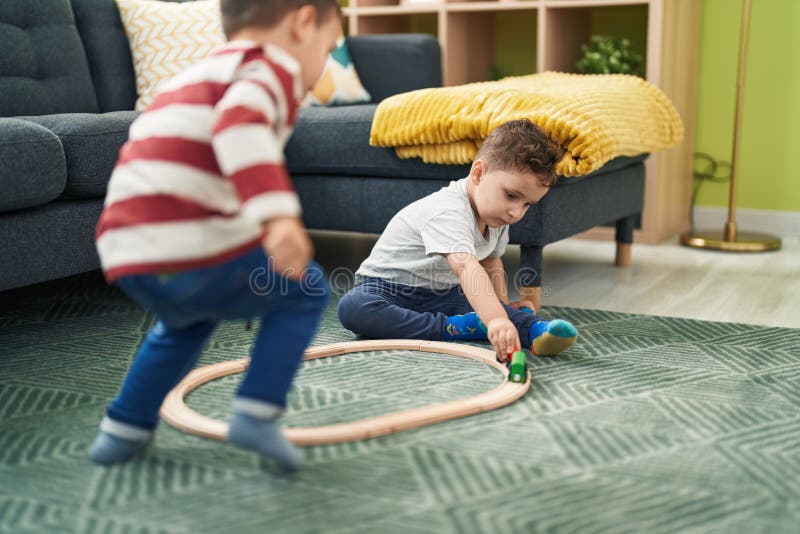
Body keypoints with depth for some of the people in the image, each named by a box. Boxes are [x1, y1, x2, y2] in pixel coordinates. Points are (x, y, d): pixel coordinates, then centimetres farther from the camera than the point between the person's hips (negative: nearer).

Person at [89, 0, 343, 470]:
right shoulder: (272, 67, 2)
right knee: (304, 290, 14)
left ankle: (124, 430, 35)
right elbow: (240, 122, -22)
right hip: (191, 252, -8)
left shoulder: (198, 76, 29)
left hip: (124, 255, 8)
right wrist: (277, 215, -35)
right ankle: (258, 413, 6)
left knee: (187, 320, 35)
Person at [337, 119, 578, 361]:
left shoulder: (496, 213, -1)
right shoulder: (448, 212, -33)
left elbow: (490, 260, 17)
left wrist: (502, 305, 7)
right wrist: (495, 319, -63)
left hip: (442, 294, 7)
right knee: (352, 307, -40)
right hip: (388, 286, -7)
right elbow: (466, 267, -50)